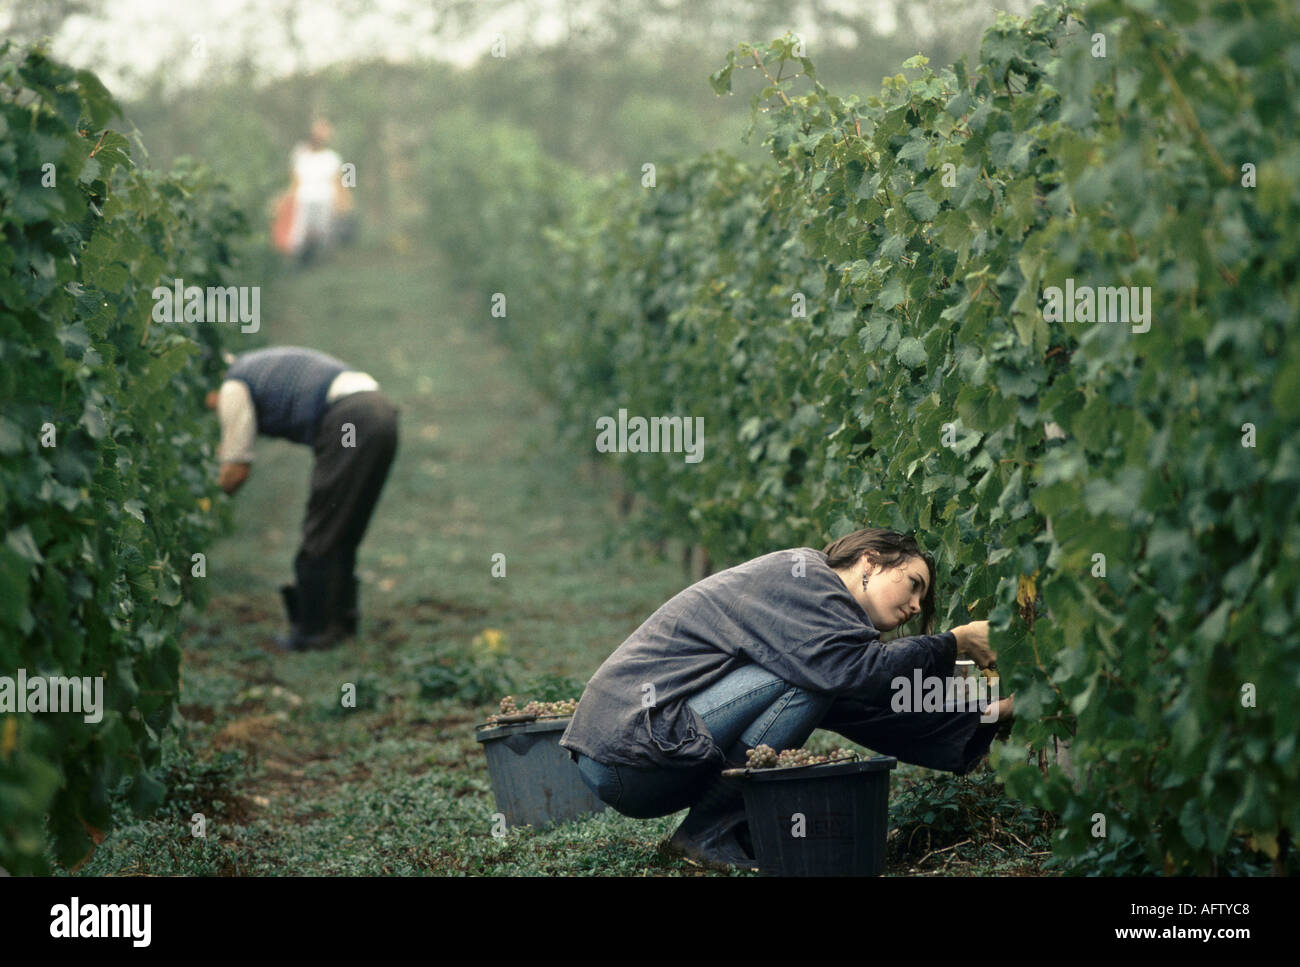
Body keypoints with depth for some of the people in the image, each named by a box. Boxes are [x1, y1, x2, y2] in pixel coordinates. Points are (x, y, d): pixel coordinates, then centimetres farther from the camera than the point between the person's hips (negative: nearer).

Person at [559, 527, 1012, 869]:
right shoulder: (799, 571, -8)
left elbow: (880, 713, 15)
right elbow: (862, 670, -22)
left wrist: (989, 713, 12)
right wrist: (955, 643, -11)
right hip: (627, 755, -10)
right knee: (808, 680, -17)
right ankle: (709, 834, -12)